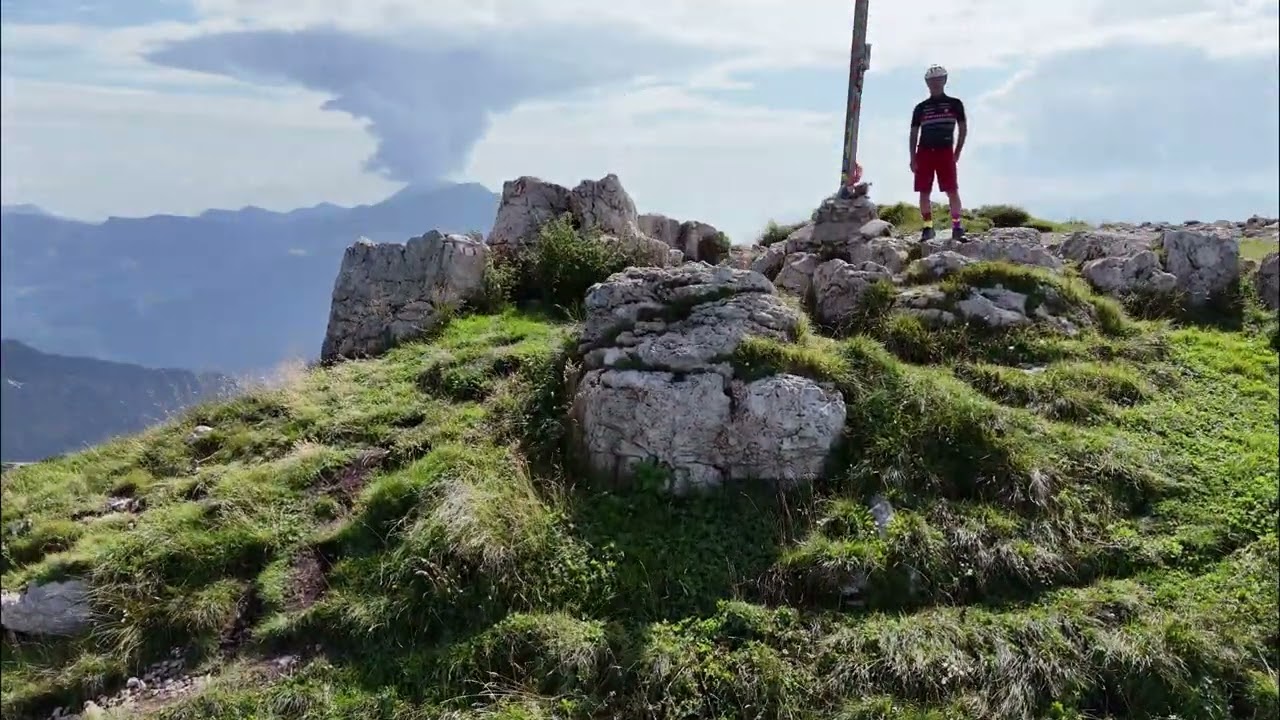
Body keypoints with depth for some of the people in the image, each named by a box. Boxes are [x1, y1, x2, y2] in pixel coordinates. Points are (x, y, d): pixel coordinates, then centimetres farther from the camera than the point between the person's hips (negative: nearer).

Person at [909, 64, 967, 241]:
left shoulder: (955, 104, 8)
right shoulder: (921, 107, 11)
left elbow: (963, 129, 10)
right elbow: (914, 133, 11)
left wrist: (957, 152, 2)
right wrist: (913, 158, 2)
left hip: (945, 152, -2)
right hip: (924, 152, 2)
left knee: (952, 191, -9)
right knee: (924, 192, 0)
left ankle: (957, 226, -5)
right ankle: (928, 227, 6)